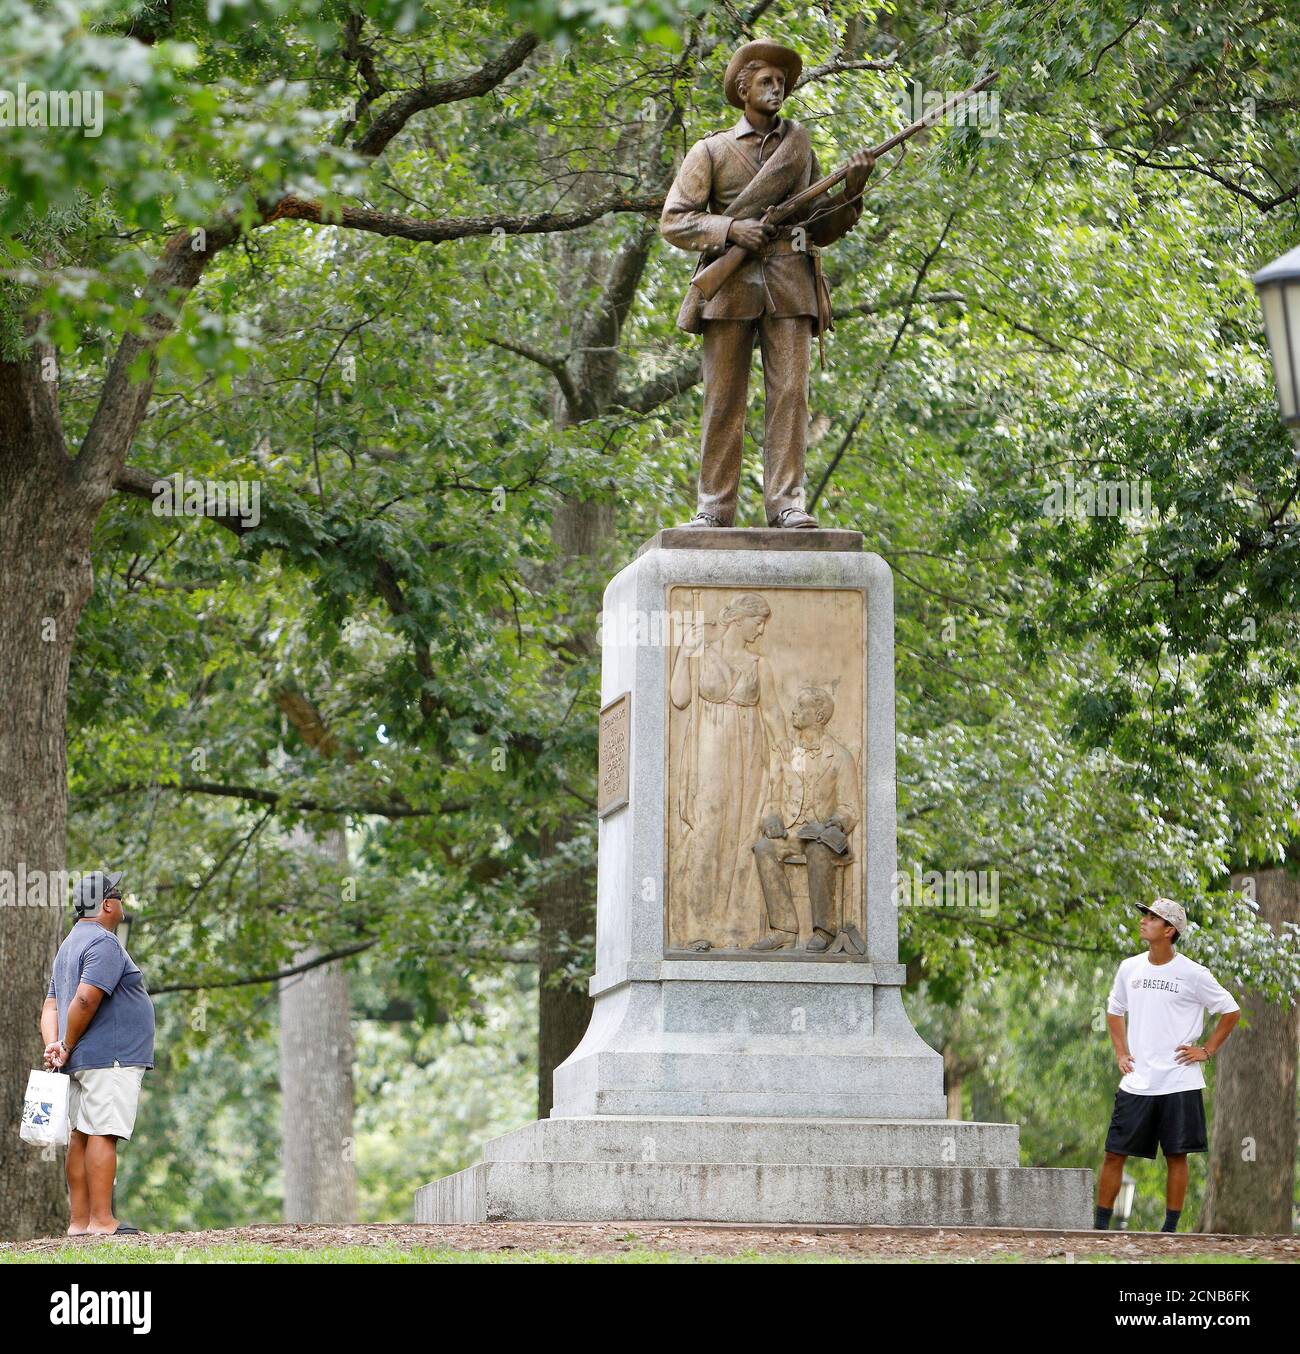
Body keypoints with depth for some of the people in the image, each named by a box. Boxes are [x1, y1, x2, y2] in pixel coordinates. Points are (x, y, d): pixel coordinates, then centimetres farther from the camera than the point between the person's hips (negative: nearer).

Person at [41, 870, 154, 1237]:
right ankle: (101, 1221, -16)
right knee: (103, 1134, -12)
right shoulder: (103, 944, -11)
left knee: (81, 1136, 8)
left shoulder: (70, 945, 21)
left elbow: (51, 1005, 16)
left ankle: (79, 1221, 7)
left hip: (82, 1062, 10)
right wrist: (68, 1047, -9)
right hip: (110, 1059, -10)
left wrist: (53, 1045, 0)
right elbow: (85, 1000, -21)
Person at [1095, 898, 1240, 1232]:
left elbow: (1231, 1012, 4)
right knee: (1114, 1153, 0)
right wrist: (1121, 1052, 12)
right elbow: (1115, 1011, 24)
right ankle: (1100, 1225, 6)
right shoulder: (1129, 969, 7)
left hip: (1179, 1082, -3)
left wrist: (1206, 1051, -1)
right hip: (1136, 1083, 3)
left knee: (1176, 1155, 0)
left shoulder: (1193, 974, -5)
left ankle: (1170, 1228, 8)